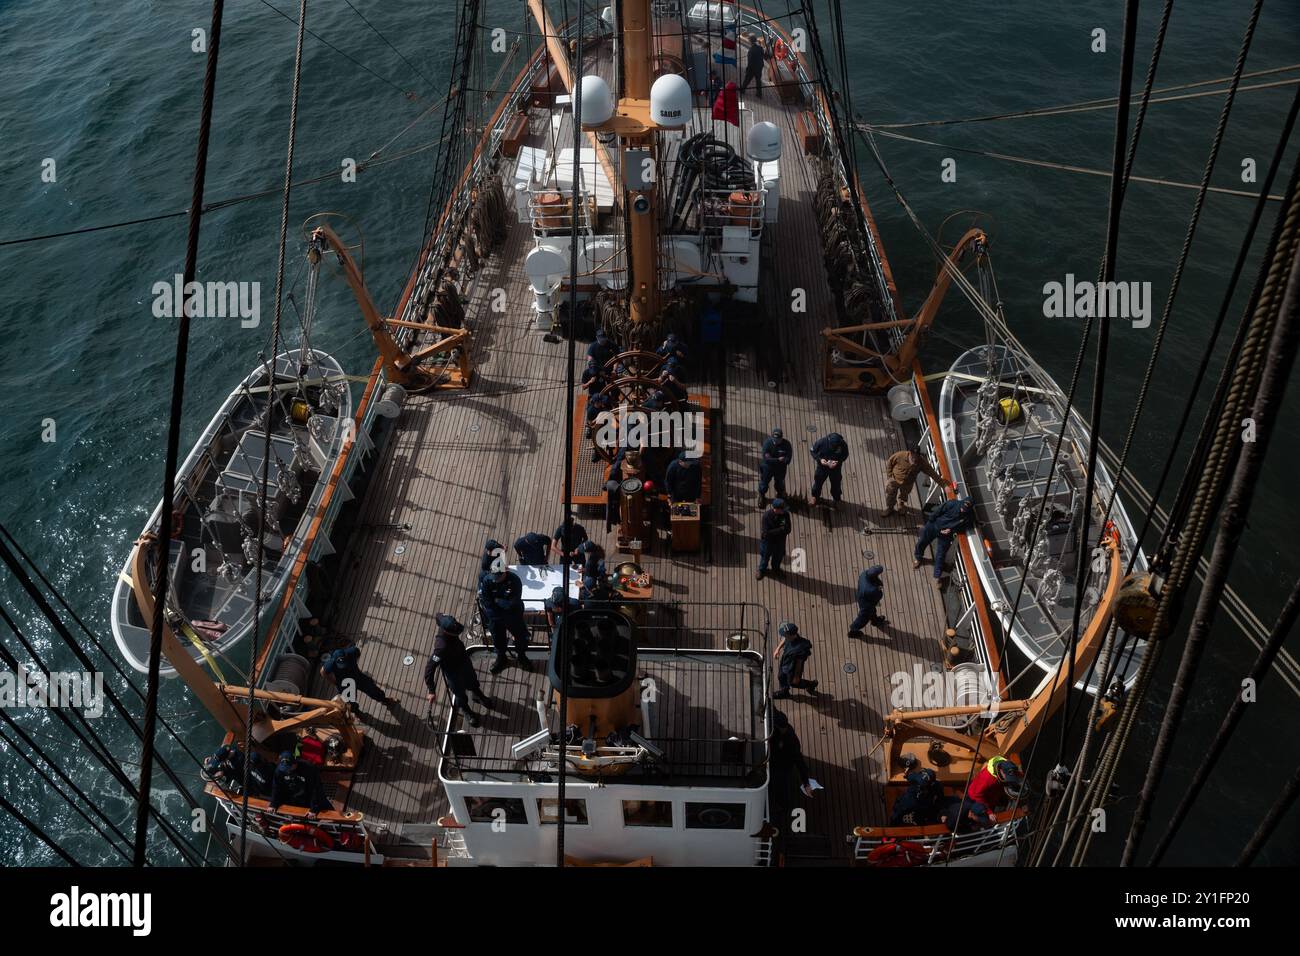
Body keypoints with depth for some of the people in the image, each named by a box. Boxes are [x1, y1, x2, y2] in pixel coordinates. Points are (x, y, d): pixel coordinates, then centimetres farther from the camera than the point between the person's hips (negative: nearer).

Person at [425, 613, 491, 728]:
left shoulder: (447, 621, -30)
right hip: (453, 670, -6)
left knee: (472, 681, 34)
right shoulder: (441, 647, -47)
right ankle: (465, 710, 55)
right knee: (459, 692, 24)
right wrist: (431, 691, -36)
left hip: (463, 659, 6)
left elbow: (439, 616, -5)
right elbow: (429, 667, -39)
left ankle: (478, 695, 66)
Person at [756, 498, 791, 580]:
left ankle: (776, 568, 56)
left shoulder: (785, 514, -20)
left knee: (778, 555, 25)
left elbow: (788, 529, -14)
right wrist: (780, 529, -32)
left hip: (780, 540, 3)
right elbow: (766, 533, -31)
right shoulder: (767, 515, -31)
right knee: (765, 555, 21)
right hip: (768, 540, -3)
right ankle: (761, 570, 50)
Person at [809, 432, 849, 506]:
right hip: (822, 467, 0)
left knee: (836, 484, 22)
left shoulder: (843, 445, -30)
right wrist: (819, 459, -30)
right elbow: (812, 451, -15)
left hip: (835, 468, 0)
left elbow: (845, 455, -9)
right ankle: (815, 496, 52)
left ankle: (836, 499, 50)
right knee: (818, 481, 23)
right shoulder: (821, 442, -32)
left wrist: (838, 462, -27)